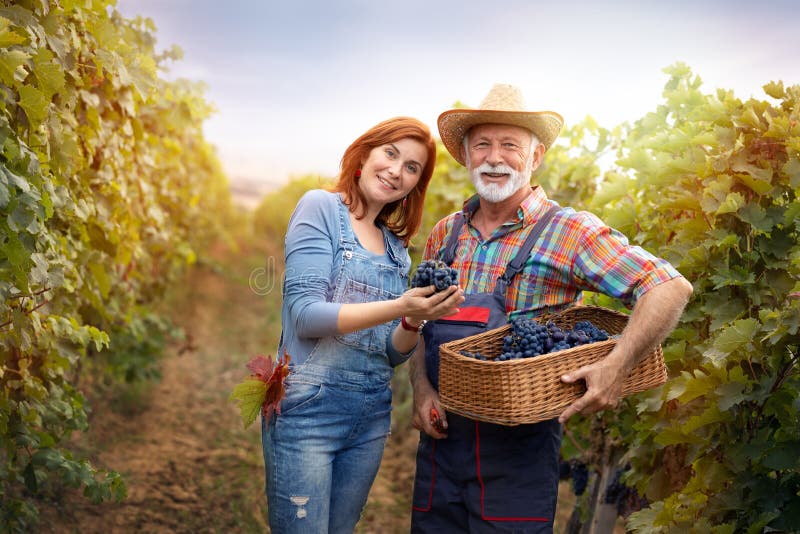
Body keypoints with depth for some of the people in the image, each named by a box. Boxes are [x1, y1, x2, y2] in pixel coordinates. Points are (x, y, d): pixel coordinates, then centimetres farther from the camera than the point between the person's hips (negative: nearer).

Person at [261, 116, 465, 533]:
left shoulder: (396, 246, 12)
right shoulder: (321, 207, -5)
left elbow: (393, 353, 10)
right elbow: (305, 315, -16)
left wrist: (415, 322, -11)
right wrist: (399, 307, -24)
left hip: (372, 415, 6)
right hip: (309, 407, -6)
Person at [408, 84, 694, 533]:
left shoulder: (569, 231, -10)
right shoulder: (446, 234, 6)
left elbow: (671, 288, -15)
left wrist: (617, 366, -27)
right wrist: (421, 388, -3)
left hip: (518, 449, -4)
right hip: (439, 437, 5)